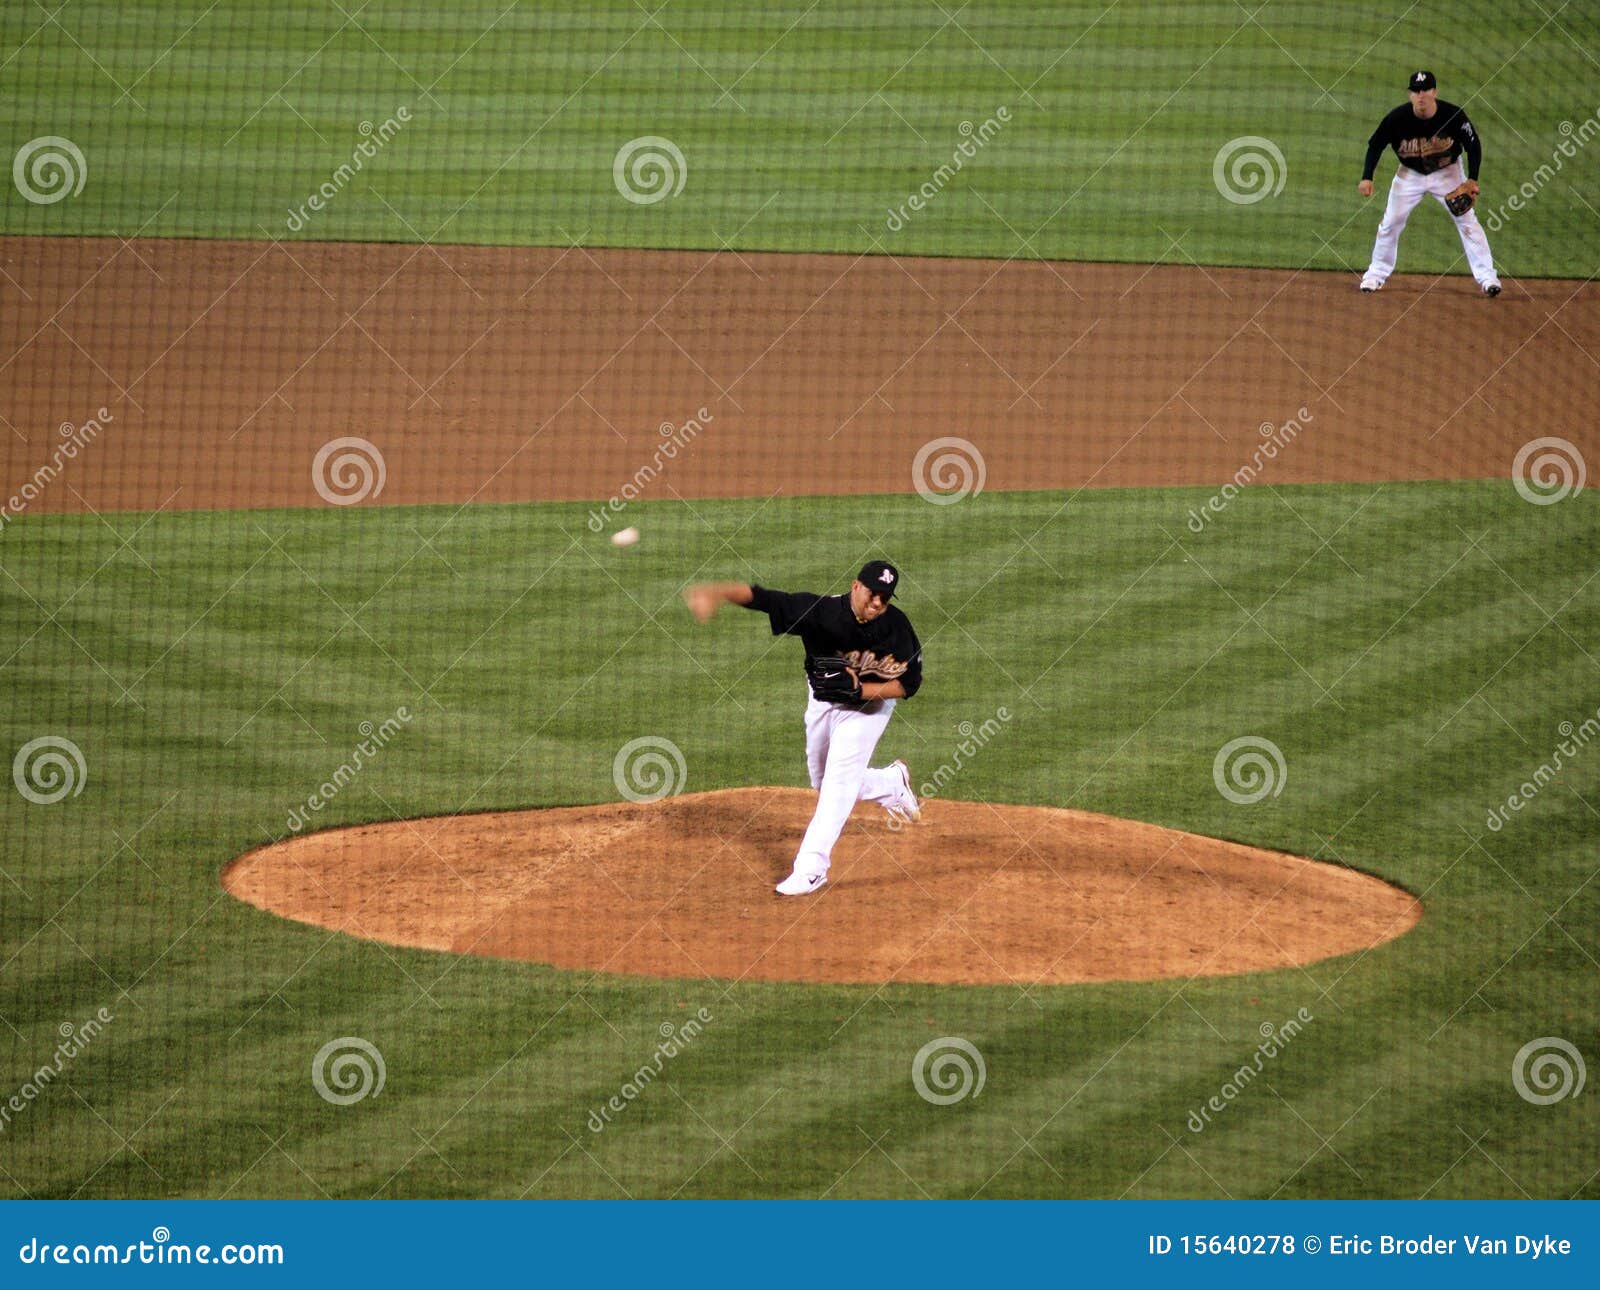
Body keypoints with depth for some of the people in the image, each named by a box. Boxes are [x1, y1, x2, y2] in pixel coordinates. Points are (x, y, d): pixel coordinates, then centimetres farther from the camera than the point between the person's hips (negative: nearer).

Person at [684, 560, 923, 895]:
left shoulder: (896, 629, -28)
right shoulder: (822, 611, -30)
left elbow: (908, 684, -18)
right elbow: (762, 598, -40)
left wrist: (859, 689, -34)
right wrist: (716, 592, -58)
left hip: (868, 706, -3)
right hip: (822, 701, 3)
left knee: (839, 781, -14)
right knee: (823, 782, 18)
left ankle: (811, 869, -9)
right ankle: (892, 785, 46)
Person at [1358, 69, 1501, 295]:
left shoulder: (1453, 115, -26)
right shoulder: (1398, 118, -24)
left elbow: (1473, 145, -12)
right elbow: (1375, 145, -10)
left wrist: (1472, 180, -20)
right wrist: (1367, 177, -20)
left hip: (1447, 173, -1)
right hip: (1410, 174, 1)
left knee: (1467, 221, -7)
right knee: (1390, 223, 0)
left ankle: (1486, 276, -2)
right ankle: (1376, 274, 16)